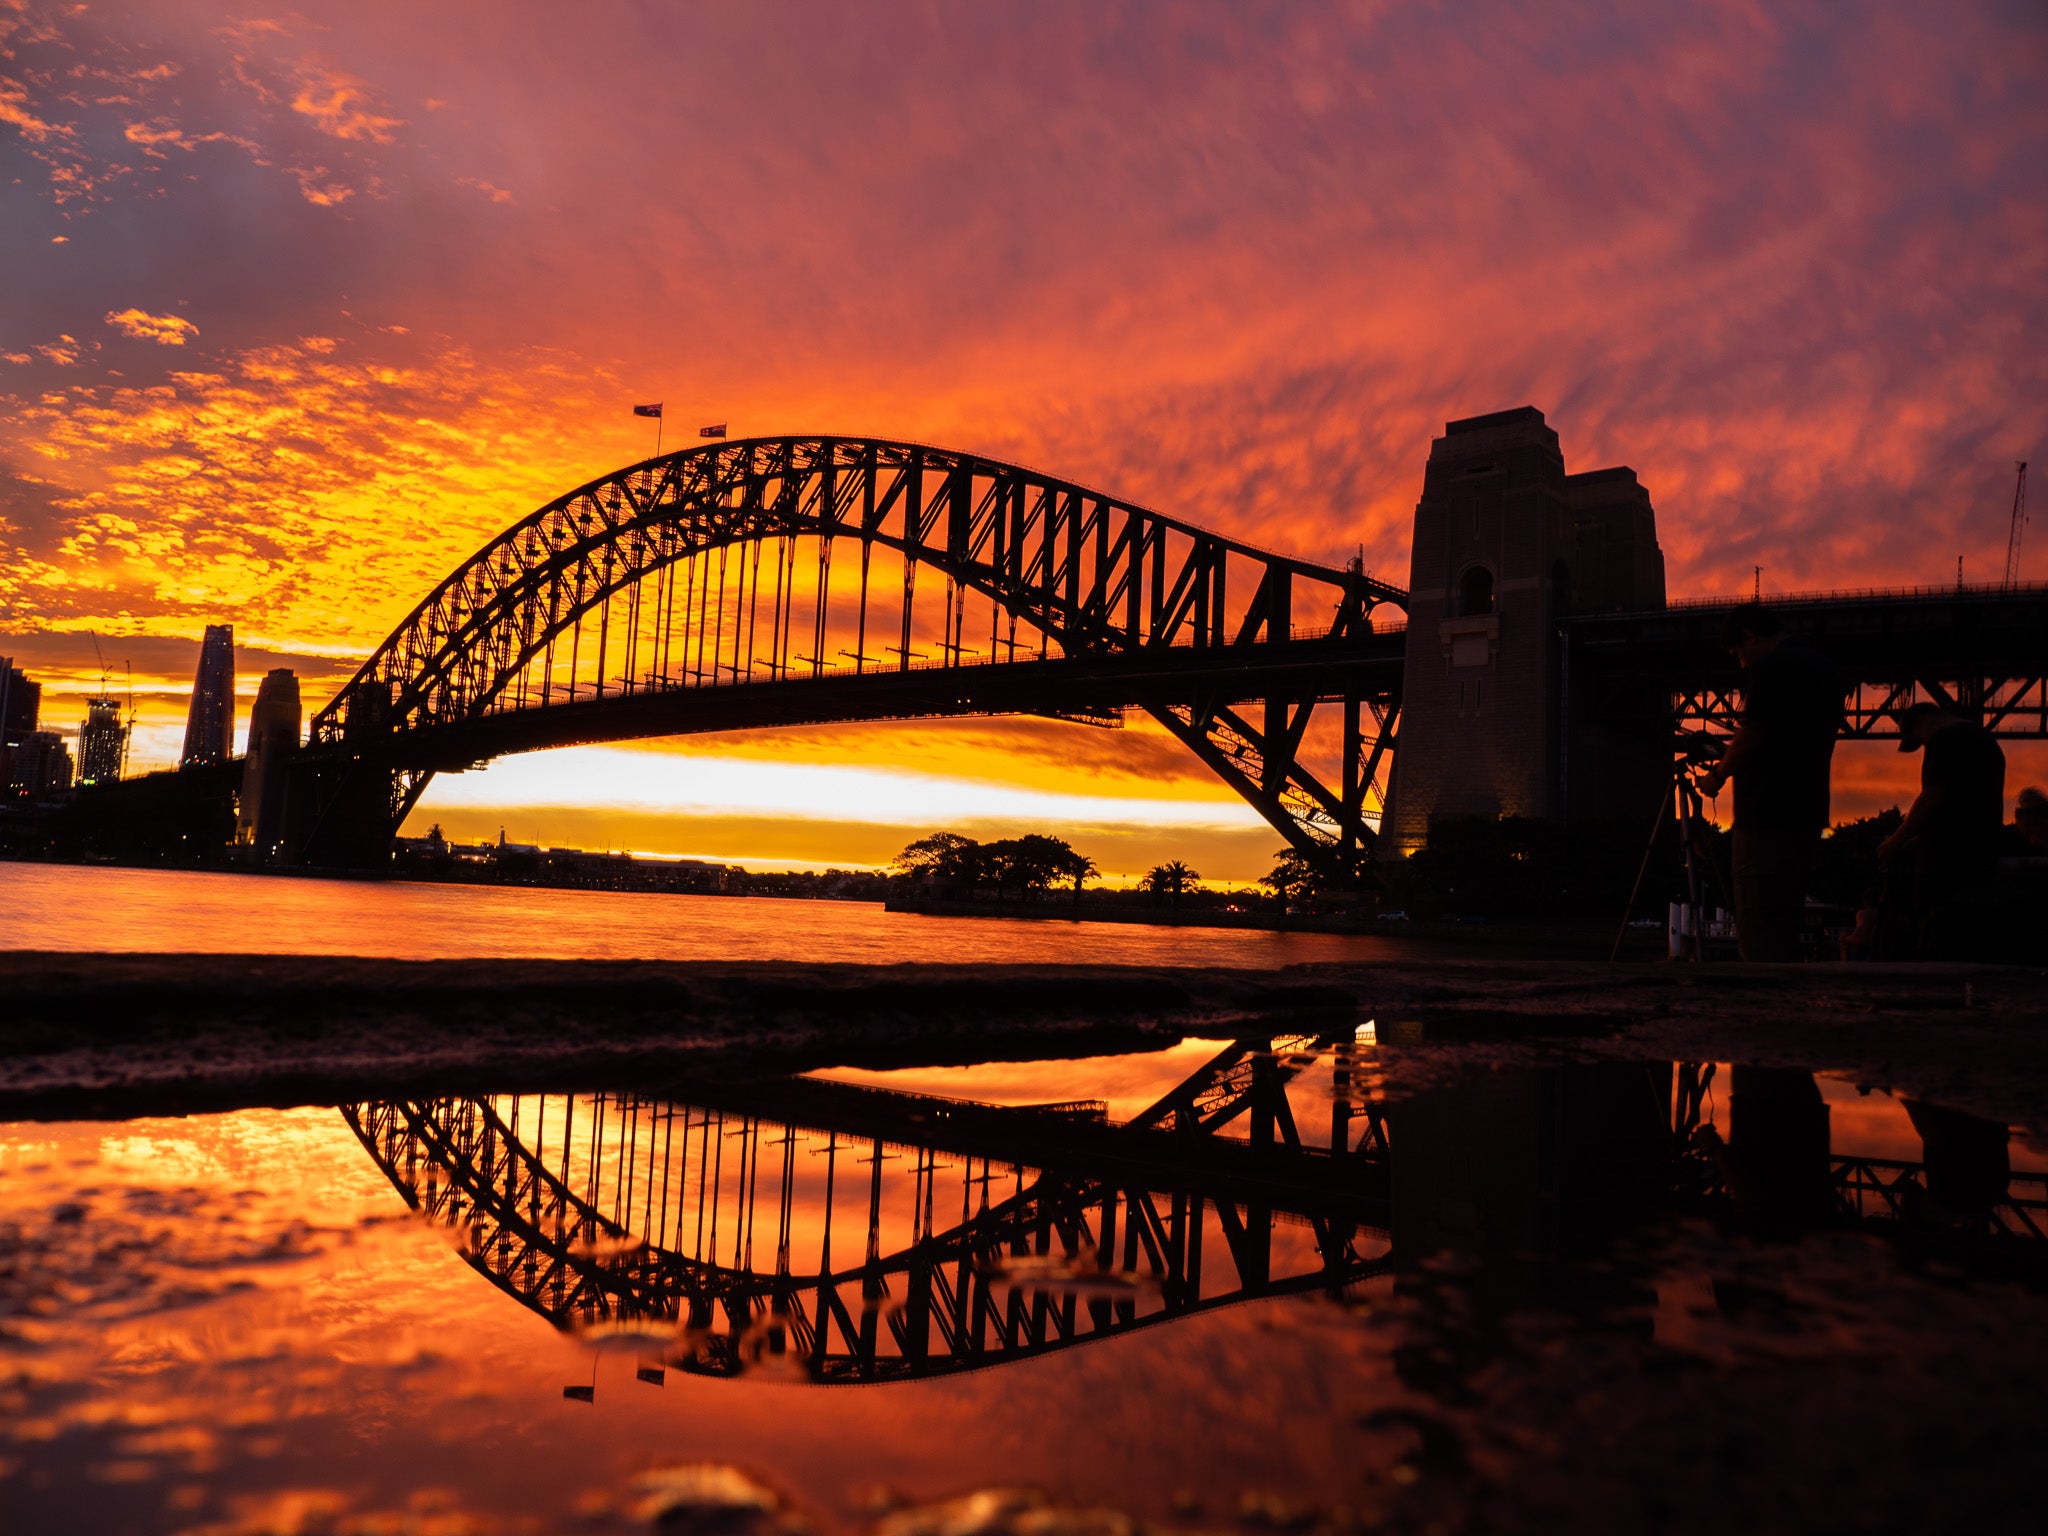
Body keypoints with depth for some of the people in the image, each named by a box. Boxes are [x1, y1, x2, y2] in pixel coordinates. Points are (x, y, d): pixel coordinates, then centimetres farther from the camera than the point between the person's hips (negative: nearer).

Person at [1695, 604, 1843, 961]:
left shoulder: (1768, 668, -11)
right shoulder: (1824, 668, 17)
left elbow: (1750, 738, -15)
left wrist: (1718, 775, 2)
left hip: (1767, 816, -9)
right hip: (1808, 812, 9)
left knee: (1756, 928, -7)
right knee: (1785, 926, 15)